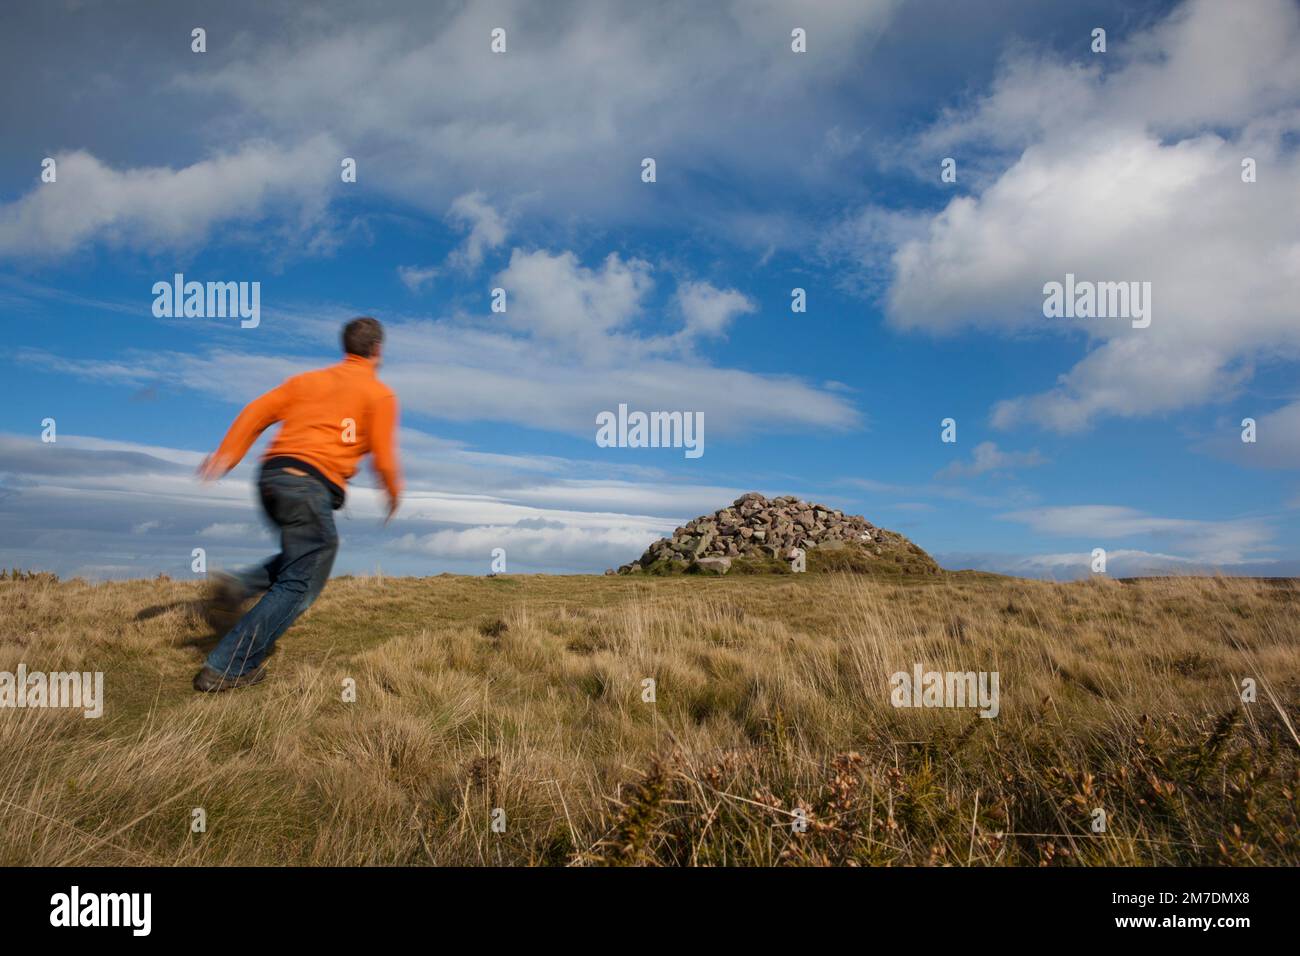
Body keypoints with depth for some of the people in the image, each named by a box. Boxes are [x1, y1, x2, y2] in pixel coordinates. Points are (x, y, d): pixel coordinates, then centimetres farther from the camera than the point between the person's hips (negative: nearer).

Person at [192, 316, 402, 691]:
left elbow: (258, 410, 9)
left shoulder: (308, 379, 21)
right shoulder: (380, 394, 6)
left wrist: (226, 455, 3)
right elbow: (383, 457, 0)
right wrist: (394, 494, 16)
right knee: (298, 586, 0)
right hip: (311, 484, -7)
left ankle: (239, 585, 6)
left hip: (271, 475, 7)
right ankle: (227, 669, -3)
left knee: (305, 557, 27)